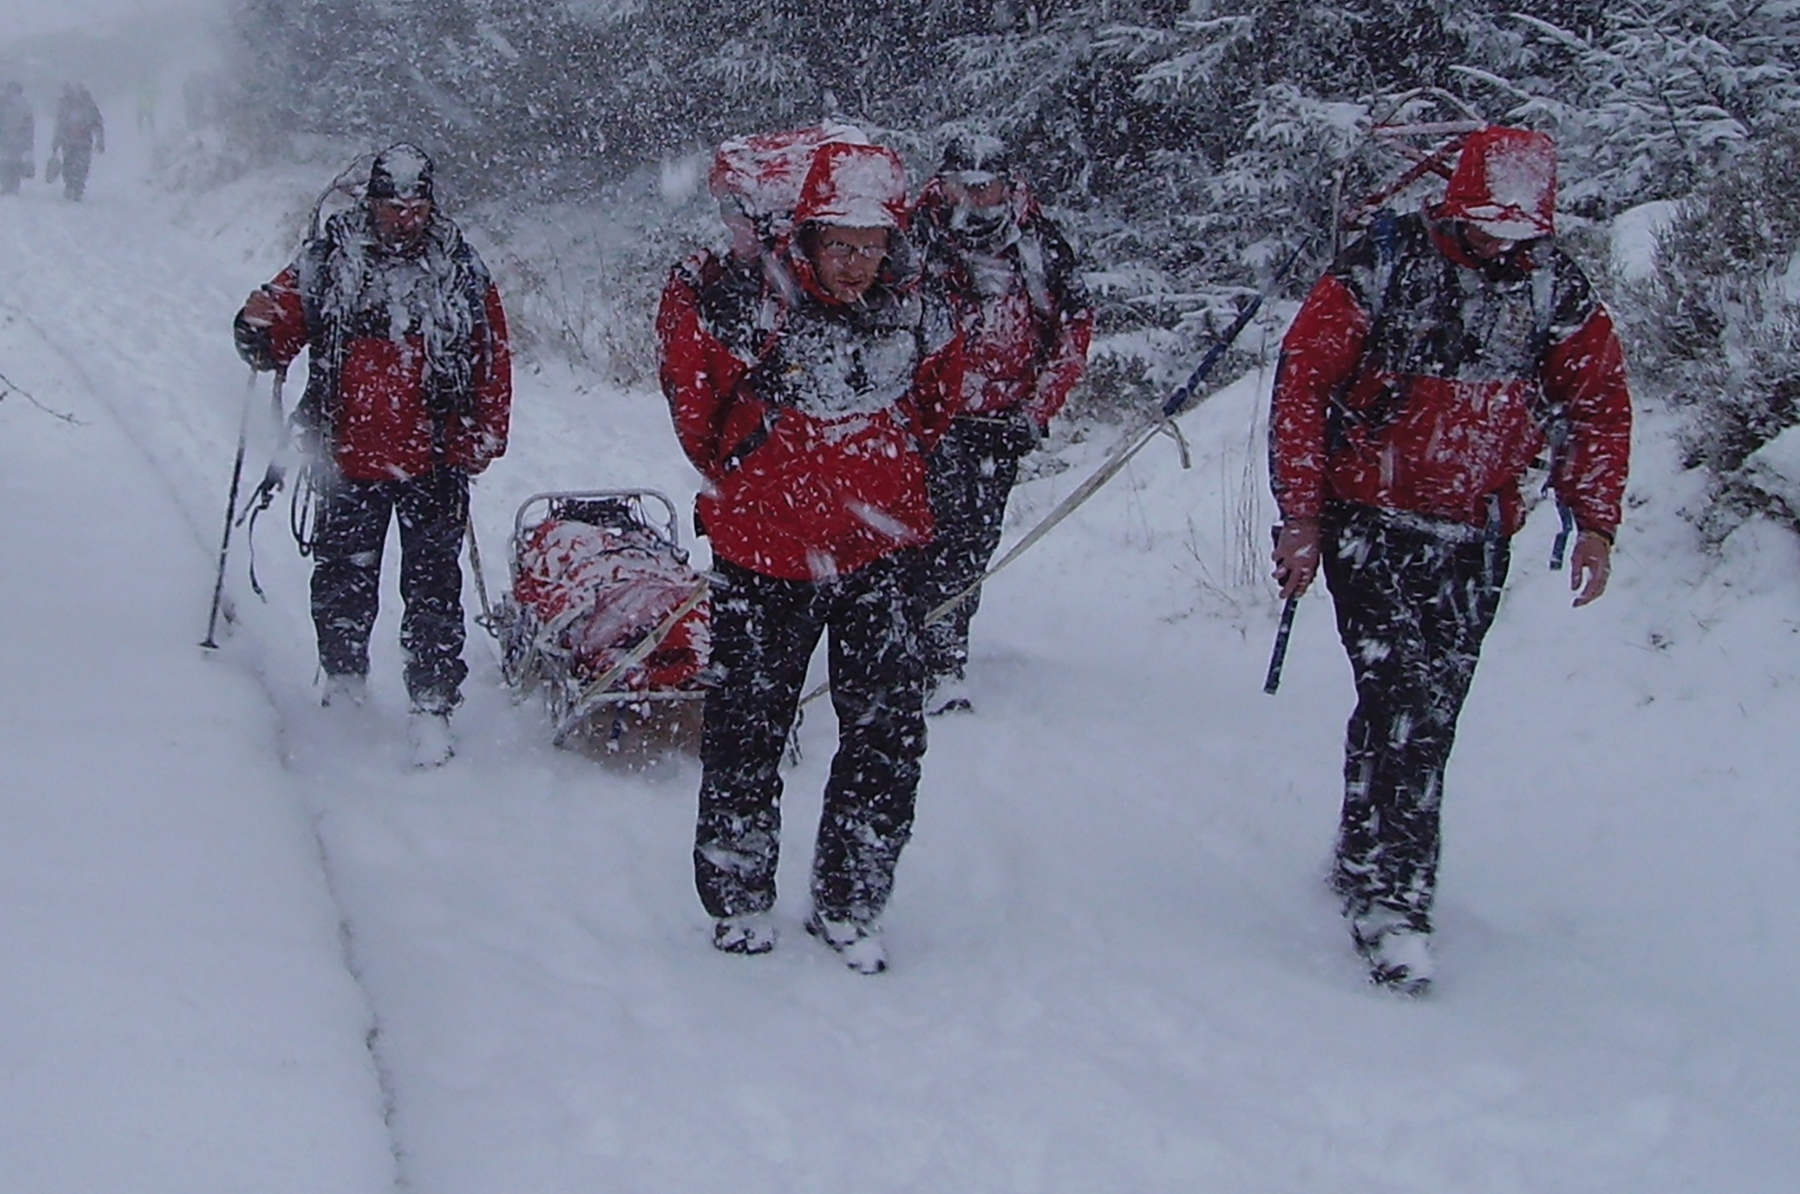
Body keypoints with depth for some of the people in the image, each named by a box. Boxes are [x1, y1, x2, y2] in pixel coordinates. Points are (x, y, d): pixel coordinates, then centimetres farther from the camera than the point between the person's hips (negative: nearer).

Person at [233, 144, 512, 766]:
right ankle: (342, 688, 32)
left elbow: (492, 365, 6)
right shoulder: (325, 263, 1)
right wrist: (259, 329, -21)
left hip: (433, 465, -1)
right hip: (348, 463, 1)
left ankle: (432, 708, 2)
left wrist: (479, 446, 3)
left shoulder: (462, 272, 3)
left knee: (433, 590, -2)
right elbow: (278, 339, 3)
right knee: (342, 582, 13)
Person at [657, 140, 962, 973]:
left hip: (877, 555, 3)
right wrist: (729, 470, 1)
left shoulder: (914, 314, -1)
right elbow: (686, 357, -4)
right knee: (748, 732, 8)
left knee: (890, 733, 2)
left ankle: (847, 905, 16)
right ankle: (737, 897, 25)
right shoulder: (750, 304, -16)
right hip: (766, 554, -3)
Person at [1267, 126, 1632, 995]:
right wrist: (1300, 519, -10)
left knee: (1430, 711, 8)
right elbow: (1302, 382, -8)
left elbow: (1598, 404, 11)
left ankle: (1366, 859, 24)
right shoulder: (1383, 267, -11)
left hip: (1477, 533, 4)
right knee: (1399, 694, -14)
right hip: (1372, 518, -4)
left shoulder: (1559, 289, 1)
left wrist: (1595, 523, 3)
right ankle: (1389, 898, -12)